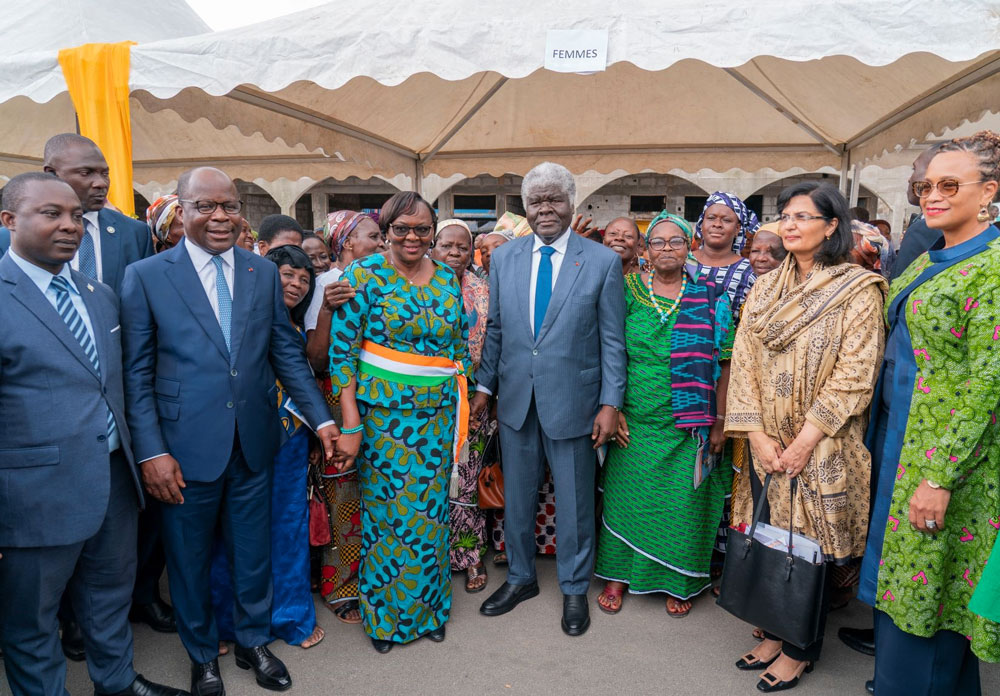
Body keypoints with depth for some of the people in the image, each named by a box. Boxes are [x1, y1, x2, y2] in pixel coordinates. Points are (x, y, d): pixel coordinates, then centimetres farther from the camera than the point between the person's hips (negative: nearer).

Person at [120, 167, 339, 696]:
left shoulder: (264, 273, 4)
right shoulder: (145, 276, -5)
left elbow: (286, 352, 5)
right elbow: (137, 373, -5)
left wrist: (321, 418, -1)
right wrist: (151, 452, -12)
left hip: (253, 443, 3)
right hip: (186, 447, -2)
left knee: (253, 551, 17)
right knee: (189, 557, 15)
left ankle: (253, 642, 41)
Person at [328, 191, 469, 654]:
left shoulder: (447, 278, 7)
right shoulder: (364, 275, -7)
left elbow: (460, 344, 15)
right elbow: (341, 352, -10)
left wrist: (460, 406, 11)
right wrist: (351, 423, -14)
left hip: (438, 412, 4)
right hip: (382, 412, -3)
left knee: (431, 507, 10)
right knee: (386, 508, 5)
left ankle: (428, 606, 31)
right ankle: (384, 614, 27)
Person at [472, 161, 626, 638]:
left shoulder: (603, 261, -5)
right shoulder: (503, 258, 5)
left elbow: (612, 340, -5)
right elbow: (495, 329, 9)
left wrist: (610, 403, -9)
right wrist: (484, 385, 6)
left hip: (571, 401, -3)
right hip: (515, 400, 3)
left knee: (574, 502, 11)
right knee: (516, 496, 17)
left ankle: (574, 589, 33)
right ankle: (520, 577, 38)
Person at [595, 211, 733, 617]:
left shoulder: (708, 298, 1)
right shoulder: (628, 291, 2)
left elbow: (723, 363, 0)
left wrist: (719, 423, -4)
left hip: (689, 425, 0)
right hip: (635, 420, 1)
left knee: (684, 502, 7)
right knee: (626, 495, 9)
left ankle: (679, 582, 28)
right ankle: (618, 575, 27)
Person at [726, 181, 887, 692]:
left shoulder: (858, 290, -7)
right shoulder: (764, 289, 7)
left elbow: (853, 376, -13)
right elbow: (744, 362, 2)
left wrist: (804, 443, -17)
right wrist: (758, 434, -8)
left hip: (822, 447, -4)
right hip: (767, 444, 4)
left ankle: (801, 648, 26)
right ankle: (776, 631, 32)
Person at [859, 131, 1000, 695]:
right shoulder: (927, 263, 12)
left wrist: (939, 476, -22)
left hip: (948, 452, -8)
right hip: (900, 438, 9)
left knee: (920, 592, 2)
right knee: (898, 577, 18)